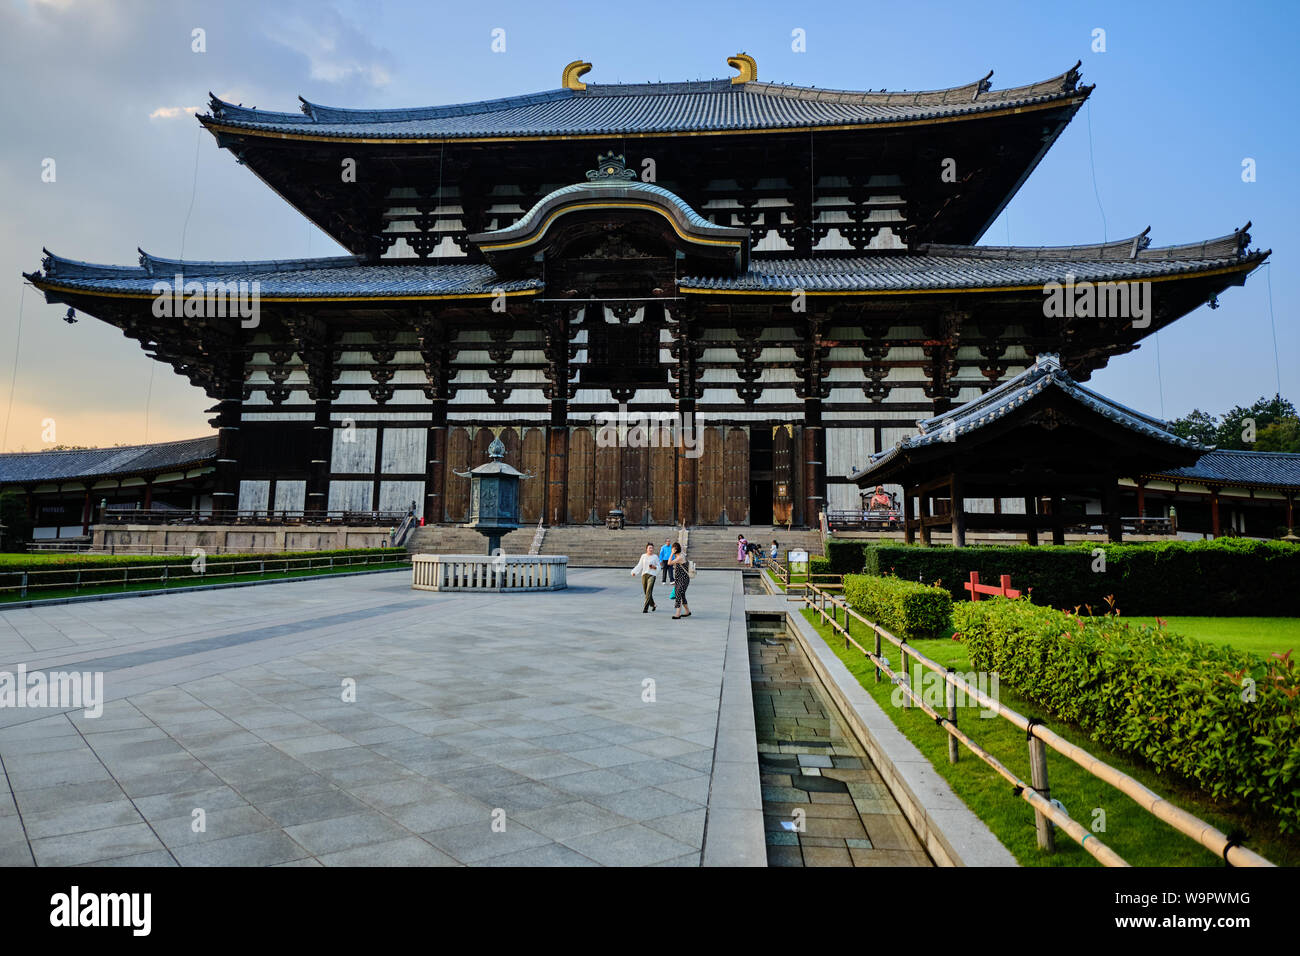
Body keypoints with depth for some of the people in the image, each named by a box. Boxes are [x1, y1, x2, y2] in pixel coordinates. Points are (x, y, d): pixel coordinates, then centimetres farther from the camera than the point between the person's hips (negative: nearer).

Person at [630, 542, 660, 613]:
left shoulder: (655, 556, 2)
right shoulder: (643, 556, 9)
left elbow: (659, 567, 7)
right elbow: (639, 566, 10)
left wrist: (654, 567, -13)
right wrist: (634, 572, -3)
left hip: (651, 575, -3)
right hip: (644, 575, 3)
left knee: (648, 592, -13)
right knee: (646, 592, 6)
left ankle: (645, 608, -12)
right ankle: (653, 605, 27)